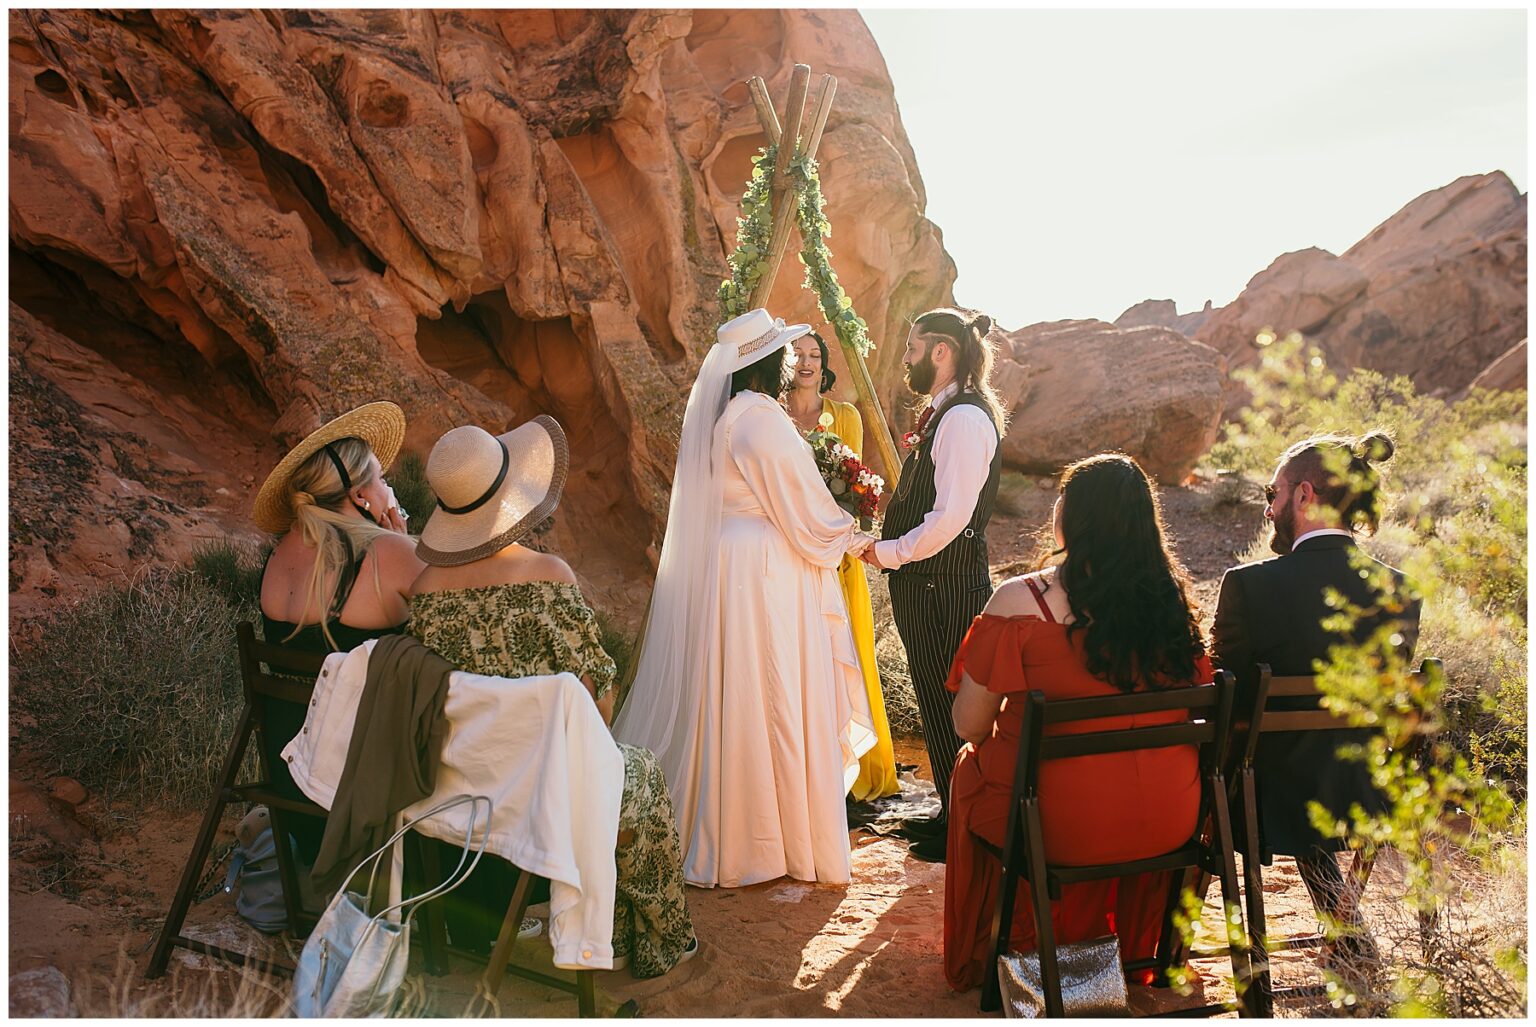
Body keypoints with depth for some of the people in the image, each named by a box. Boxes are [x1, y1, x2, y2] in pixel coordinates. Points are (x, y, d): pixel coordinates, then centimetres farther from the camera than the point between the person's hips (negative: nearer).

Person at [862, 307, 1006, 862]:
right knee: (939, 704, 18)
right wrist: (886, 501, 7)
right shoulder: (945, 414, 14)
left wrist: (892, 552, -16)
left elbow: (951, 516, -25)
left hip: (944, 585, -10)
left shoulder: (965, 418, -19)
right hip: (926, 583, 10)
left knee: (947, 709, 1)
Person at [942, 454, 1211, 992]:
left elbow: (969, 725, -11)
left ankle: (979, 959, 44)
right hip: (1170, 824, 4)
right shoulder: (1172, 598, -4)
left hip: (1060, 826, -3)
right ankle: (1135, 944, 54)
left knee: (972, 767, 25)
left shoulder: (1019, 602, -17)